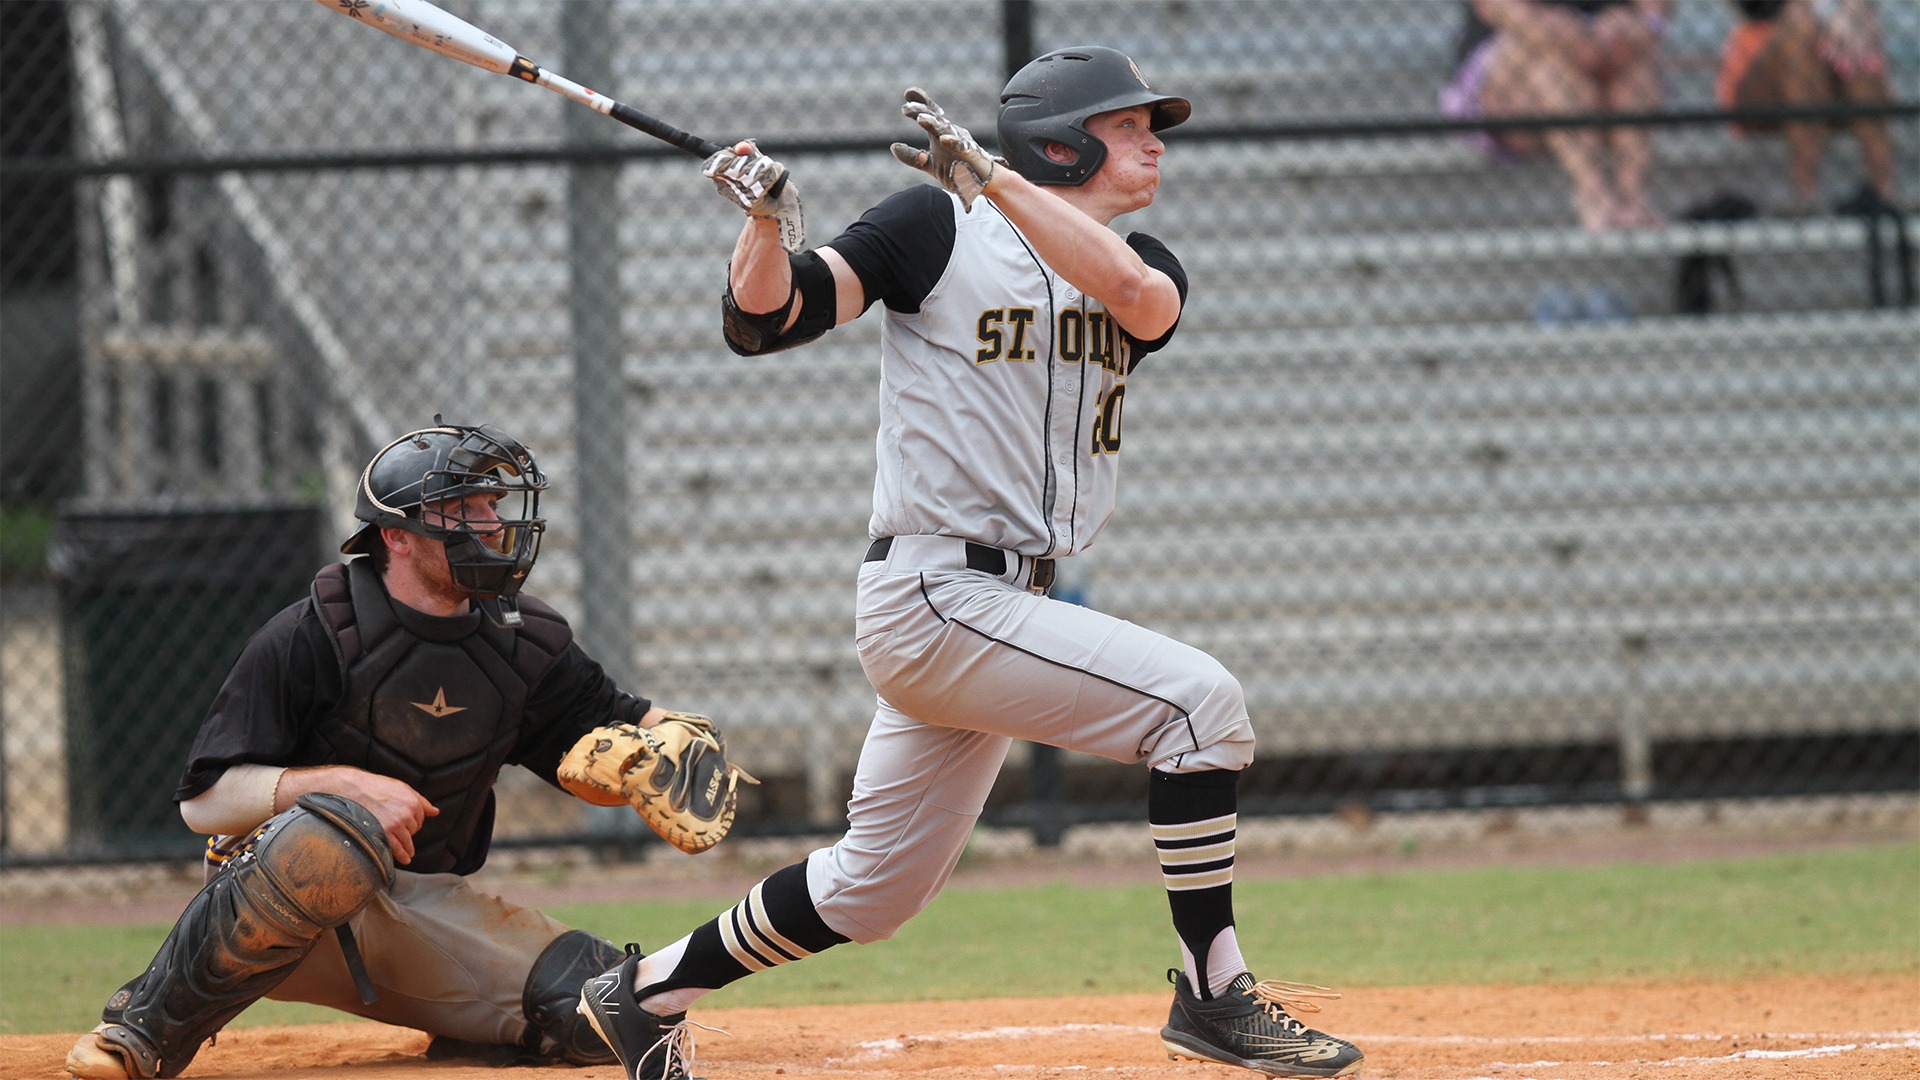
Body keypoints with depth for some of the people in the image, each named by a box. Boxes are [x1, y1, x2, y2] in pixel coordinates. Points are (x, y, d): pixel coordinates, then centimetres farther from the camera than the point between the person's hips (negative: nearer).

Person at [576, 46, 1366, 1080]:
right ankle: (1211, 990, -15)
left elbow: (1135, 295, -13)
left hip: (1006, 605, 8)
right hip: (935, 596, -8)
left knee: (875, 887, 14)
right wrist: (764, 221, -26)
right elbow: (763, 321, -7)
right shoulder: (938, 227, -3)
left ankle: (647, 991, 30)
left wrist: (990, 176, -18)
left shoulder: (1141, 269, 13)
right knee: (1197, 695, -20)